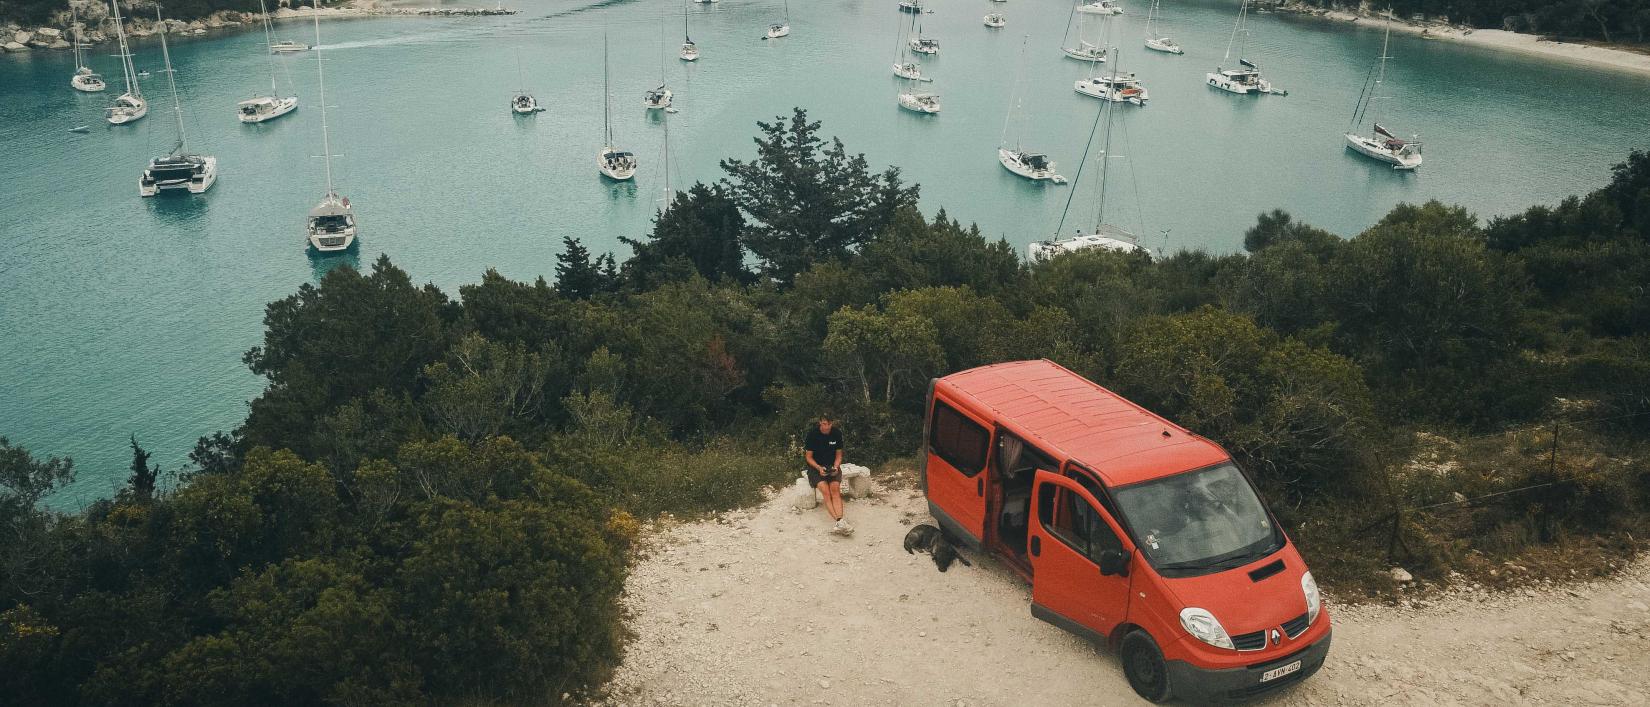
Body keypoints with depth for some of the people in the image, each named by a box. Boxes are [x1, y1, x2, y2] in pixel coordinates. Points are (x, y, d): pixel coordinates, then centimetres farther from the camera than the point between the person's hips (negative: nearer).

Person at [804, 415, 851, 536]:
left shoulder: (837, 433, -2)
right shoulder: (812, 434, -10)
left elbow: (838, 455, 7)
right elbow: (809, 457, -5)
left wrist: (836, 467, -12)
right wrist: (819, 468, -21)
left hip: (833, 466, 2)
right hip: (816, 466, -2)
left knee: (835, 489, -26)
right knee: (825, 491, -28)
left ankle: (840, 521, -42)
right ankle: (840, 521, -41)